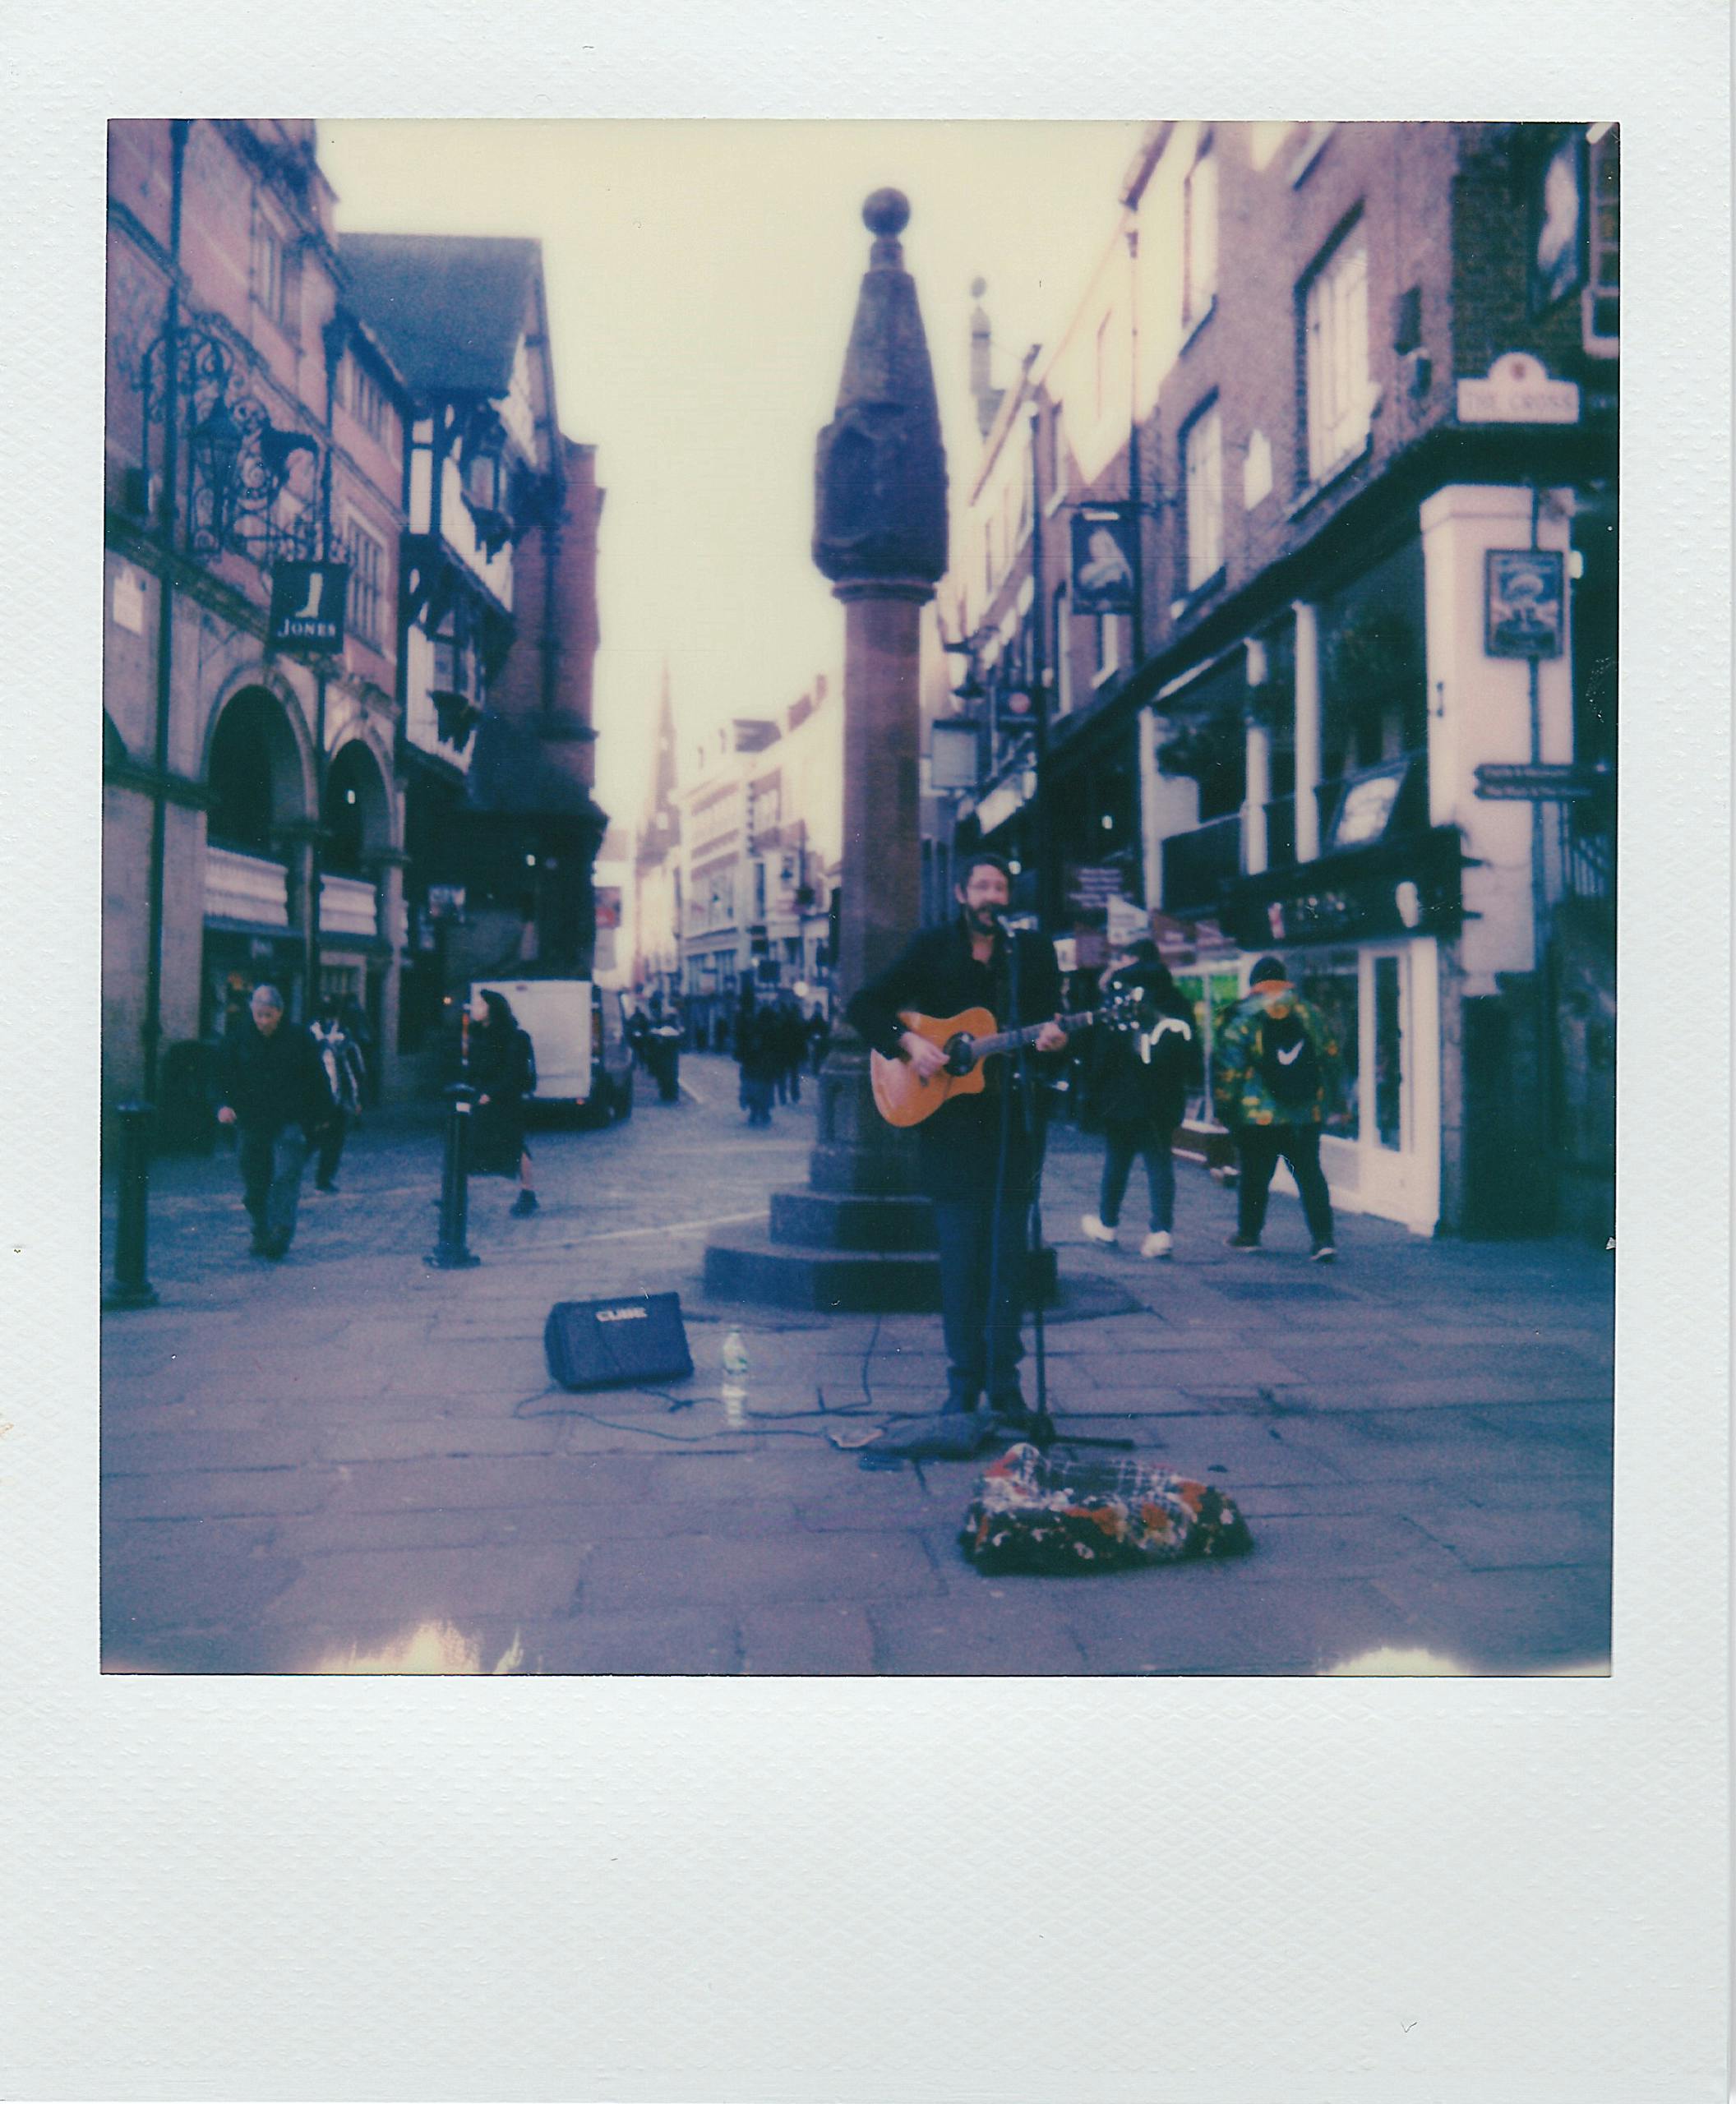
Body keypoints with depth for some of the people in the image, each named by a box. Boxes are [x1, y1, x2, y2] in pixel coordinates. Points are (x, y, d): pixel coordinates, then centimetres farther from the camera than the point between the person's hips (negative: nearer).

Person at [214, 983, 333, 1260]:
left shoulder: (298, 1038, 0)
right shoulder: (238, 1038, 4)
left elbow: (317, 1078, 7)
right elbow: (223, 1075, 7)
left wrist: (320, 1115, 8)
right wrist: (224, 1104, -11)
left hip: (290, 1123, -3)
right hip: (252, 1123, 3)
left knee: (286, 1177, -13)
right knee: (253, 1184, 8)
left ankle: (280, 1236, -15)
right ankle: (261, 1235, 22)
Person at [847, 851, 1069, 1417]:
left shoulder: (1033, 951, 9)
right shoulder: (931, 948, 6)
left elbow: (1054, 1020, 5)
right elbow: (864, 1006, 3)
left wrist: (1054, 1038, -18)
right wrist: (909, 1043, -12)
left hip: (1015, 1121, 1)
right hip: (950, 1124, -1)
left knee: (1007, 1252, 3)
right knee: (959, 1254, 0)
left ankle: (1004, 1381, 11)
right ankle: (964, 1381, 10)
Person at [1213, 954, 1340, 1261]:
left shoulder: (1243, 1020, -8)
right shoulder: (1310, 1014, 3)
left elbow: (1228, 1069, -9)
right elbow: (1331, 1060, 10)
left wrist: (1224, 1108, 1)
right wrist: (1323, 1099, 20)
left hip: (1257, 1118, -3)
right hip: (1307, 1115, 3)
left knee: (1254, 1176, 11)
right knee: (1310, 1175, 6)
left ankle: (1248, 1233, 23)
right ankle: (1323, 1238, -2)